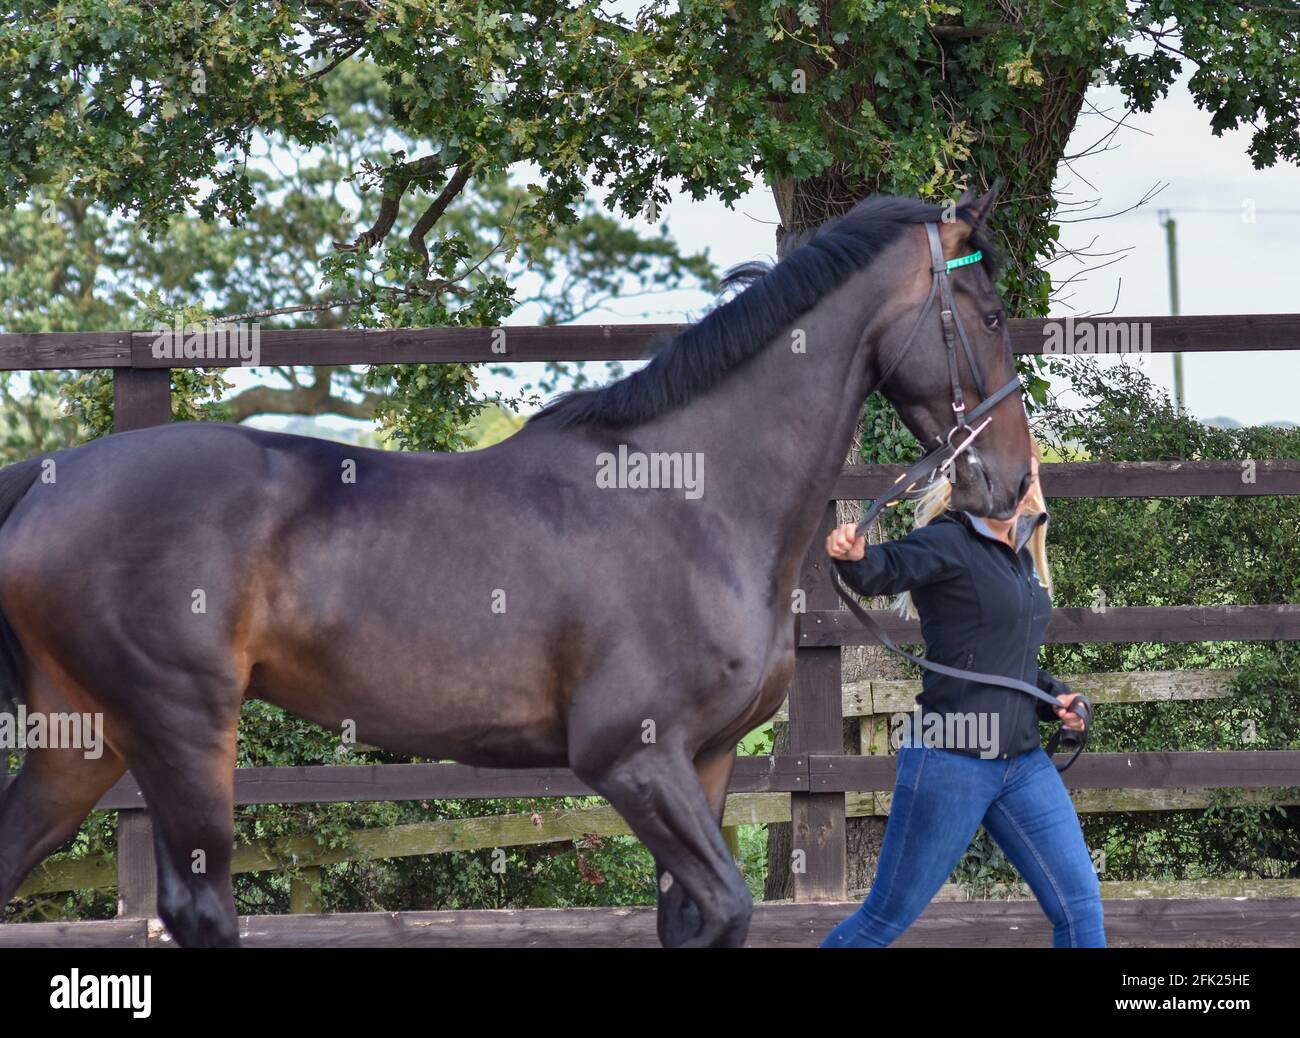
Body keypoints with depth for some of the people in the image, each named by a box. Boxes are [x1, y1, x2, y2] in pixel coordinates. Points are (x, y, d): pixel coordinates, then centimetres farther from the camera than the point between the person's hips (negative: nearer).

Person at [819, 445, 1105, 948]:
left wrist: (1054, 694, 6)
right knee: (886, 919, 0)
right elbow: (889, 567, -33)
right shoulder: (950, 542, -11)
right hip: (949, 762, -7)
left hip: (1022, 764, 7)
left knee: (1079, 905, 4)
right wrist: (855, 557, -56)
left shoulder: (1020, 556, 13)